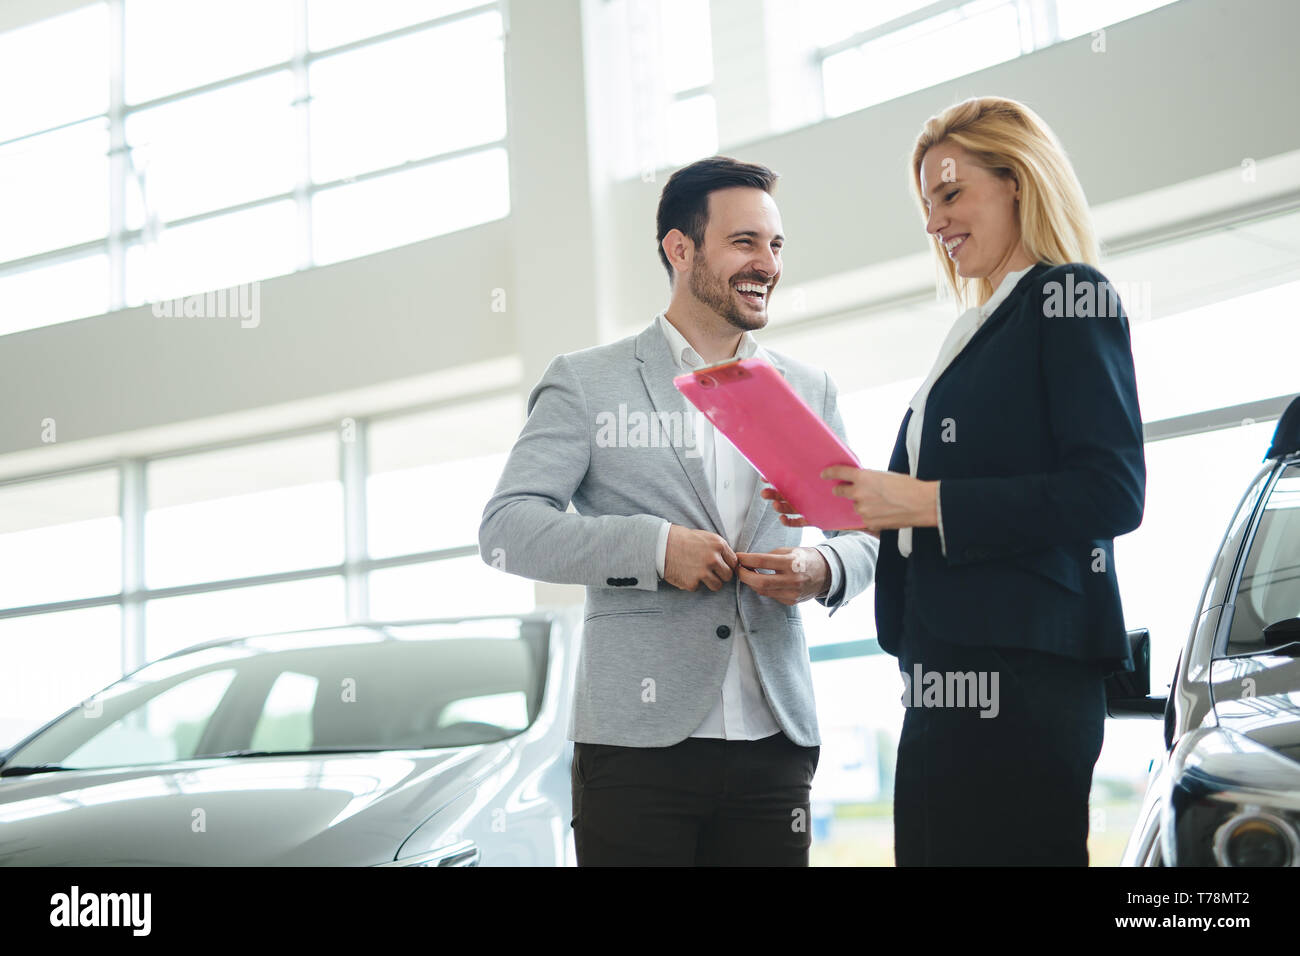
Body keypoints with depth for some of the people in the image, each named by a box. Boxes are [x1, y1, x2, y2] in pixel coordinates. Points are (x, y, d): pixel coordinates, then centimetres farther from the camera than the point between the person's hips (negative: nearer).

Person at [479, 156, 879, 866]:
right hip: (637, 745, -3)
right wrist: (653, 547, -15)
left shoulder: (808, 390, 16)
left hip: (775, 741, 3)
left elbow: (863, 533, 17)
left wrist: (823, 570, -7)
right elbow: (505, 527, -3)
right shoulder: (585, 383, 4)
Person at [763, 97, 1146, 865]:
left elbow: (1111, 491, -13)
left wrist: (923, 501, -14)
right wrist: (851, 505, 8)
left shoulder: (1070, 295, -2)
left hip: (1018, 670, -8)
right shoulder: (981, 327, 23)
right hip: (948, 674, 8)